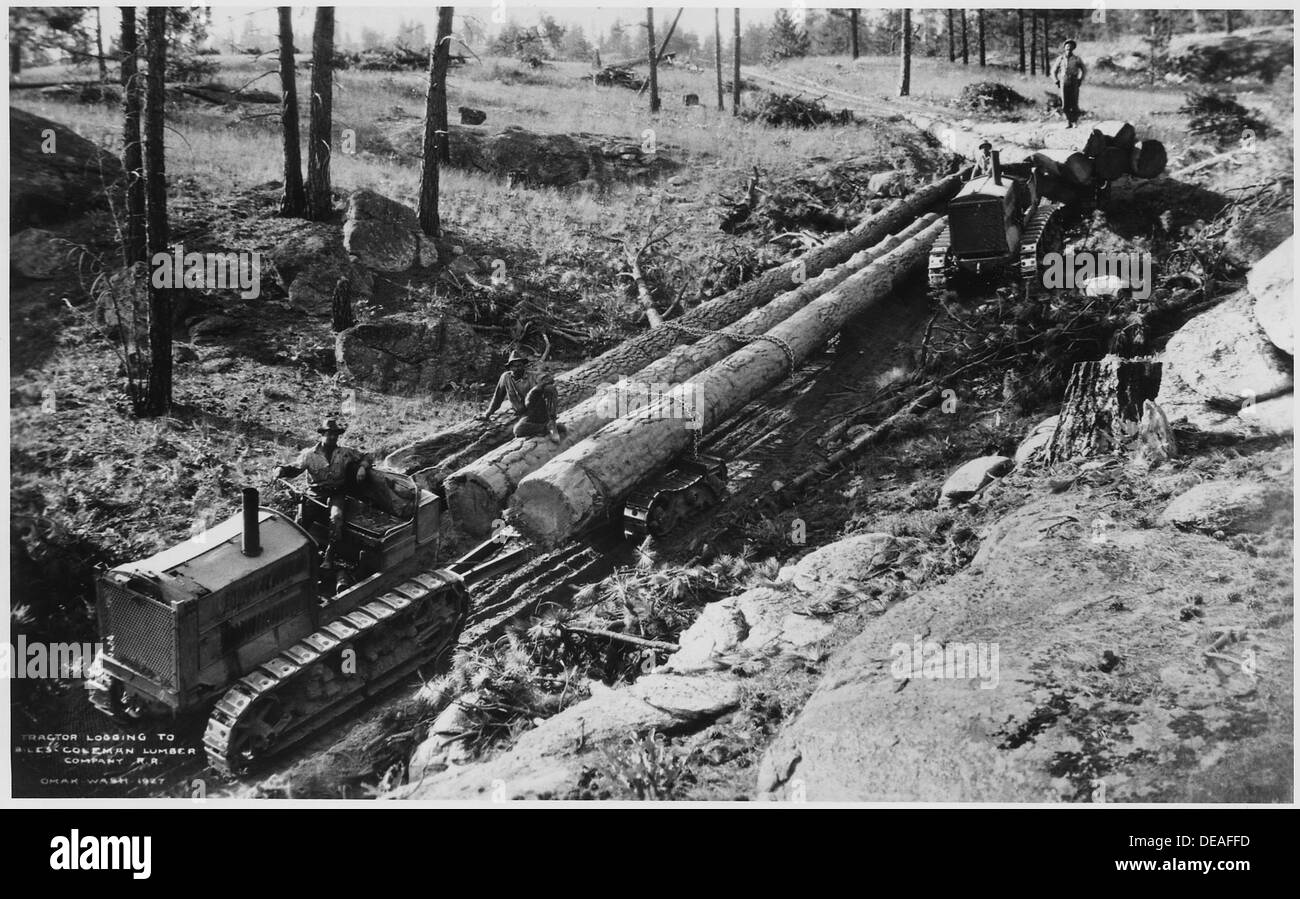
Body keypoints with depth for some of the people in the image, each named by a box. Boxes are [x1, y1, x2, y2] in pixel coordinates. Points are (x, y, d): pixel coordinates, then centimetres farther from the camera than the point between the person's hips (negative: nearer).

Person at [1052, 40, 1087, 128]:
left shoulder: (1077, 59, 3)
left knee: (1074, 104, -5)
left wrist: (1080, 80, 5)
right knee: (1065, 105, -5)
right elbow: (1054, 71, 18)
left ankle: (1075, 121, 8)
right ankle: (1068, 122, 9)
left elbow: (1084, 70, 13)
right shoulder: (1060, 59, 6)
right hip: (1064, 83, 1)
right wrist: (1057, 81, 10)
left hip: (1074, 84, -1)